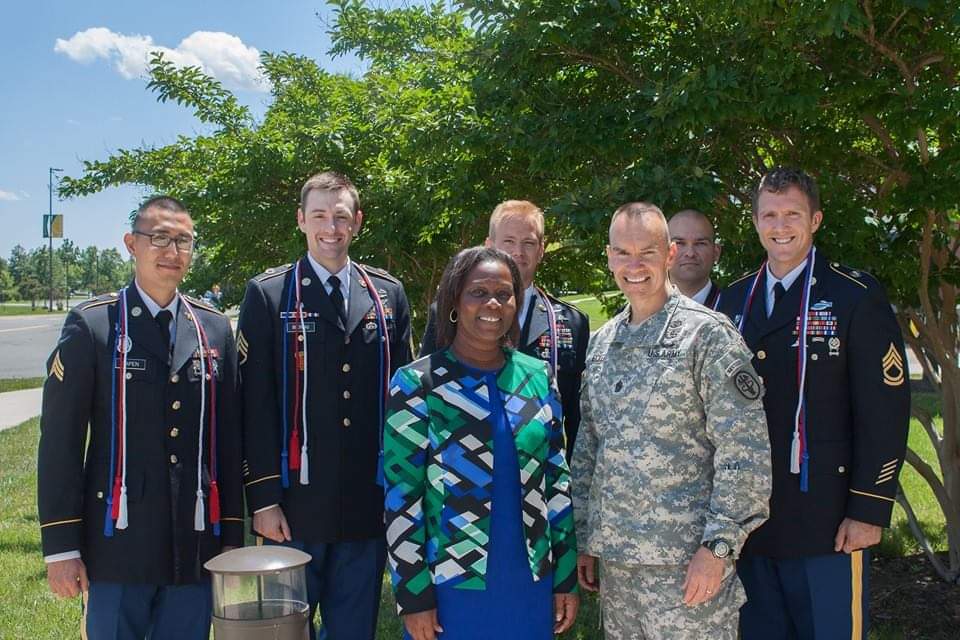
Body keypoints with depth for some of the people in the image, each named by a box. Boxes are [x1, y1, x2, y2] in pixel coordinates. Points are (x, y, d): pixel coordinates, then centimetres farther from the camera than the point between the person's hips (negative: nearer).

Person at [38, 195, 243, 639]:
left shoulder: (215, 329, 8)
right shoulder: (91, 325, -3)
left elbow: (229, 436, 9)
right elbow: (60, 440, -4)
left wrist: (232, 535, 8)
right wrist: (60, 546, -6)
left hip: (195, 548, 3)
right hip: (118, 548, -3)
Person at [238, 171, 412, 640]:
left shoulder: (389, 294, 7)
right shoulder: (268, 294, -2)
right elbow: (256, 405, -5)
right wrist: (262, 497, -9)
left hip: (368, 505, 3)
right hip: (296, 503, -2)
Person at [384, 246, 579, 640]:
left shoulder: (538, 377, 3)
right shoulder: (416, 384, -8)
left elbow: (557, 479, 7)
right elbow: (401, 495, -8)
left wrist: (566, 575, 6)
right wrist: (413, 594, -9)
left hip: (531, 583, 4)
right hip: (451, 585, -3)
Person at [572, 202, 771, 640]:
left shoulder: (707, 333, -8)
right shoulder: (601, 343, 11)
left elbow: (744, 453, -12)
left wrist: (717, 547, -15)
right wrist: (585, 541, 12)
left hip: (686, 560, -5)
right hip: (614, 559, 6)